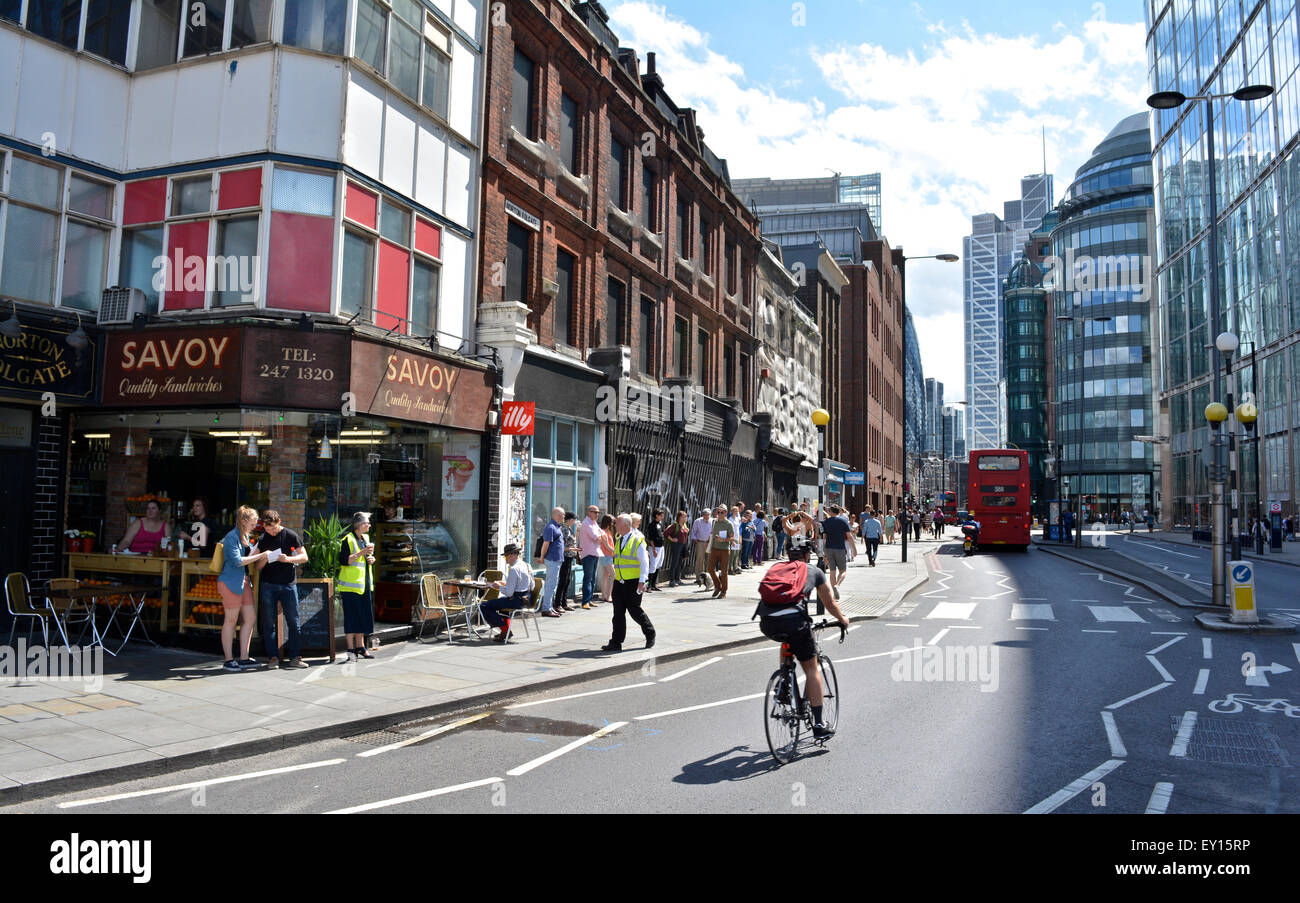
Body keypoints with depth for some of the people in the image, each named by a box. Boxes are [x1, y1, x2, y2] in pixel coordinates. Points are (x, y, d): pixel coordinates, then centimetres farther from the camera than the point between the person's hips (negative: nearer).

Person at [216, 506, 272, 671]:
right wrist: (259, 556, -17)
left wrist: (260, 555, 10)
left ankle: (244, 658, 12)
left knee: (250, 617, 6)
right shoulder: (232, 537, -12)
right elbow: (238, 561, -20)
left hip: (243, 581, 9)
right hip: (231, 582, -9)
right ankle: (229, 660, 6)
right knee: (231, 620, -2)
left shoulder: (245, 536, 15)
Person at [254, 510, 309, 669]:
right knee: (269, 623, 2)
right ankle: (273, 657, 8)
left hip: (288, 584, -1)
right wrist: (264, 559, -12)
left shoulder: (290, 535, 0)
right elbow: (257, 567, 9)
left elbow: (304, 557, 1)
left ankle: (295, 657, 3)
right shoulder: (262, 540, 6)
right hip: (268, 585, 1)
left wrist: (288, 559, -17)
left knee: (293, 622, -1)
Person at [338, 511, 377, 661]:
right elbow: (344, 560, -20)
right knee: (351, 618, -5)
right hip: (351, 586, -8)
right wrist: (363, 552, -23)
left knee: (364, 616, 11)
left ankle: (360, 647, 21)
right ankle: (351, 650, 0)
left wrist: (371, 558, 6)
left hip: (365, 585, 8)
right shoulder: (348, 539, -11)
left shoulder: (365, 538, 15)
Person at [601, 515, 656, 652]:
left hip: (633, 583, -6)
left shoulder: (638, 541, -8)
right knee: (618, 612, 2)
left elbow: (644, 562, -13)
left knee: (634, 610, -1)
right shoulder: (618, 541, 14)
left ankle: (650, 634, 22)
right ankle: (616, 643, 4)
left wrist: (642, 581, -20)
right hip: (619, 583, 6)